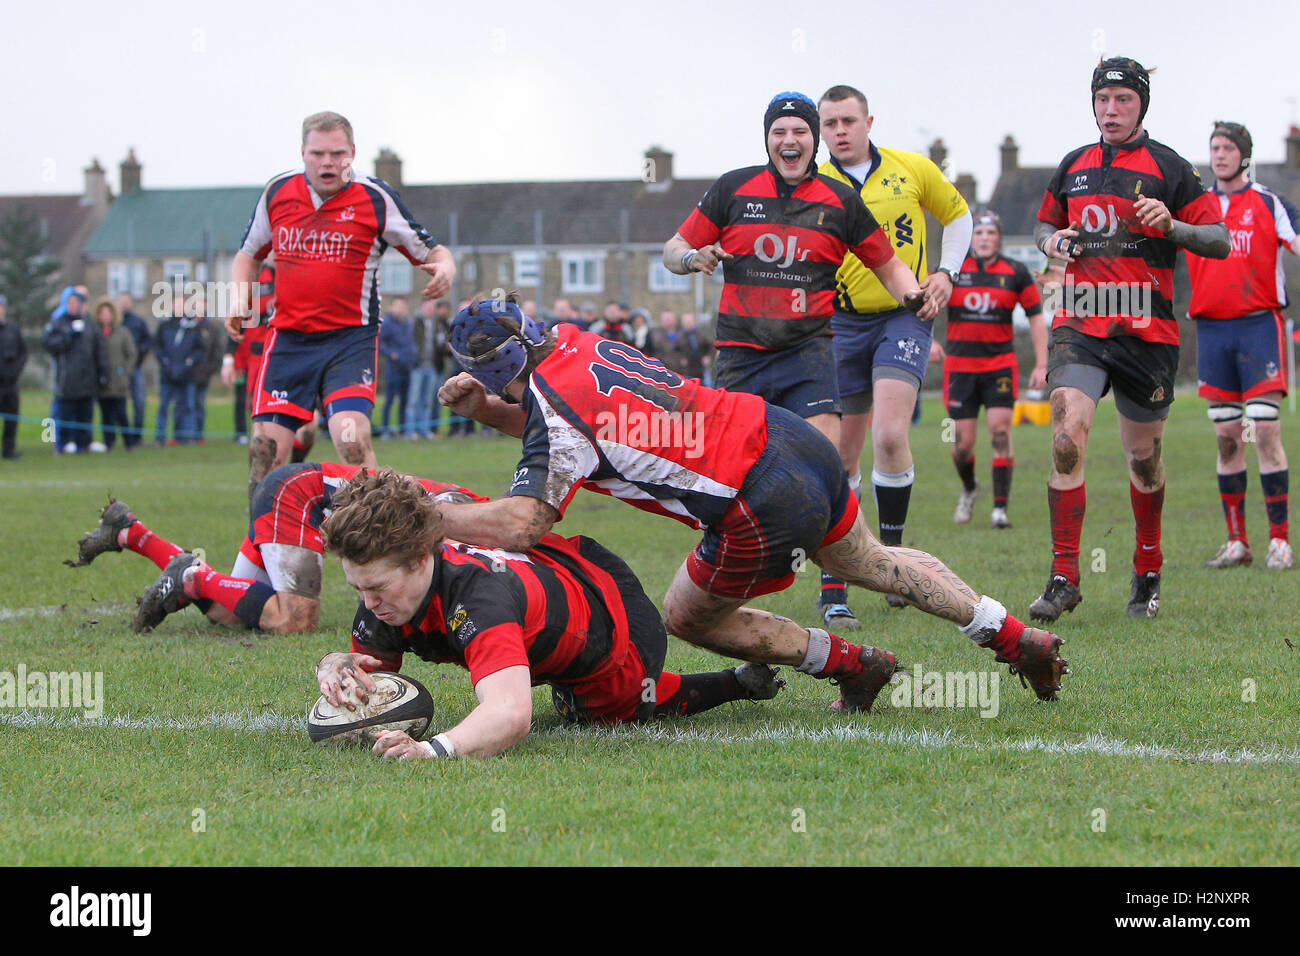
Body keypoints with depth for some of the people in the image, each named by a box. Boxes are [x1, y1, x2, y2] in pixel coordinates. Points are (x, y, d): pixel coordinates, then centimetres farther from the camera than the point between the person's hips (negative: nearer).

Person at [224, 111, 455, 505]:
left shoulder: (375, 198, -4)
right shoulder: (277, 192, 6)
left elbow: (430, 251, 4)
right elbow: (248, 254, 21)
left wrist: (444, 268, -20)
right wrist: (239, 300, 3)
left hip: (350, 338, -3)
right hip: (287, 339, 3)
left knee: (353, 441, -22)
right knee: (265, 450, -3)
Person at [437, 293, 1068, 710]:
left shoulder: (551, 401, -16)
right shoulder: (574, 341, 8)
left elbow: (518, 526, -24)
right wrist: (484, 408, 10)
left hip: (765, 513, -8)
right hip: (796, 439, 8)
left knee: (685, 617, 15)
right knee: (874, 564, 32)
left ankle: (847, 663, 17)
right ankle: (1014, 636, 33)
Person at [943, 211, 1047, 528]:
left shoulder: (1016, 273, 1)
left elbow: (1036, 317, 6)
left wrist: (1041, 365, 0)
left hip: (1000, 364, 0)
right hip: (960, 365, 1)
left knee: (1000, 430, -16)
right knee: (962, 442, -1)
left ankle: (1000, 508, -12)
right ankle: (969, 488, 32)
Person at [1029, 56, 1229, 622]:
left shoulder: (1169, 168, 1)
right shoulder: (1073, 166, 13)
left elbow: (1220, 240, -1)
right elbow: (1045, 225, 28)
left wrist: (1171, 225, -19)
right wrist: (1053, 241, 5)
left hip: (1147, 331, -2)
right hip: (1078, 325, 2)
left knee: (1143, 456, 6)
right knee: (1067, 436, -17)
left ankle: (1148, 574, 26)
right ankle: (1064, 578, -15)